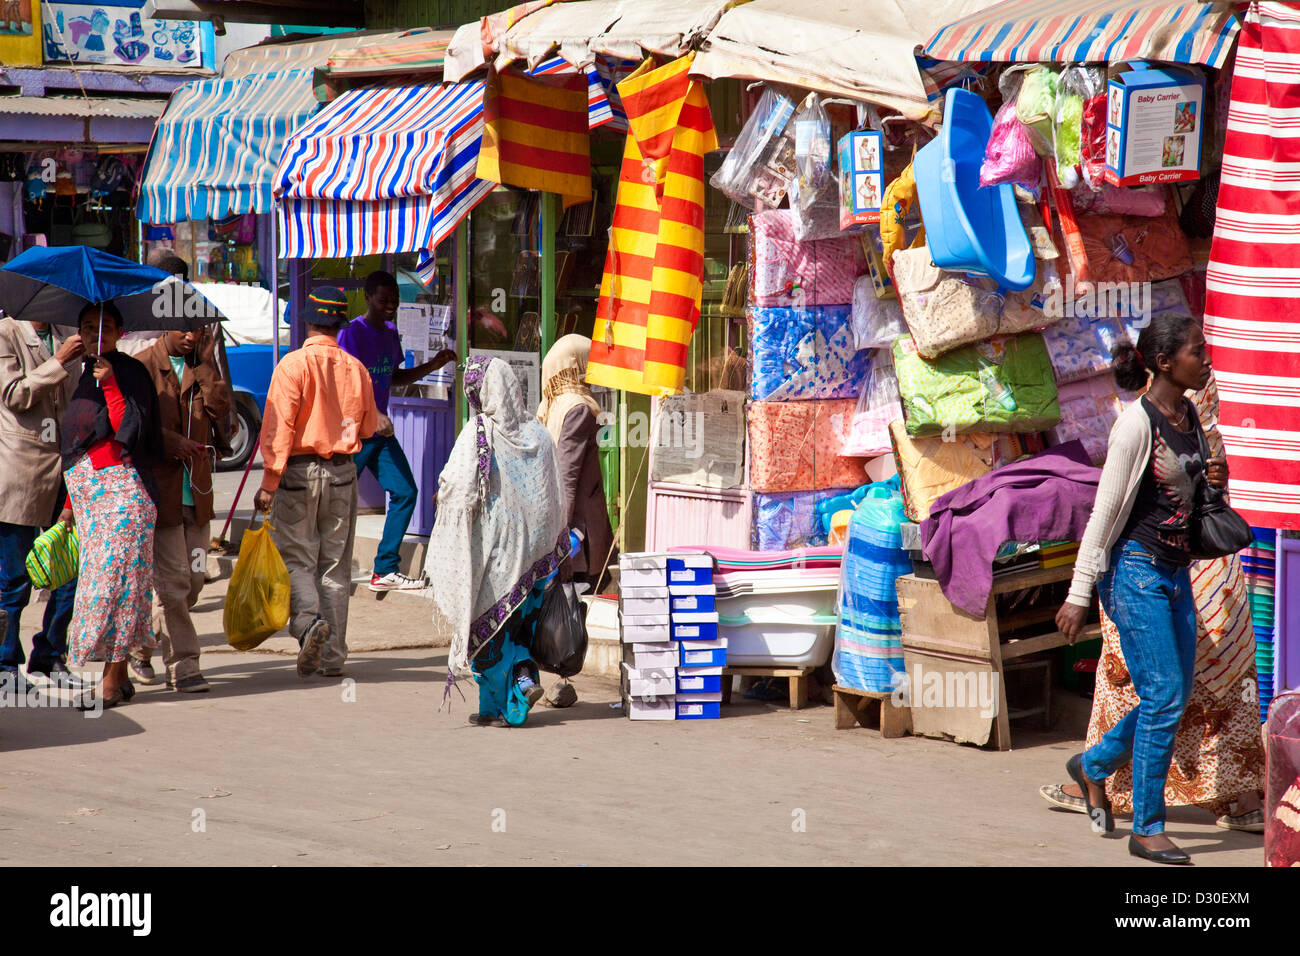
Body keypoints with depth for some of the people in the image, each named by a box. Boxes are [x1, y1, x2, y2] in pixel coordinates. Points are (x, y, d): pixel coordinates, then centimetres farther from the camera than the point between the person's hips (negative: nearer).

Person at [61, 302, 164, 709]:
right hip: (84, 489, 8)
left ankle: (112, 681, -10)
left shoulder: (129, 372, -5)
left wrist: (110, 384, -22)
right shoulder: (84, 377, 18)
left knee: (113, 574, -10)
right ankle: (119, 675, 8)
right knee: (97, 576, 5)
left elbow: (130, 429, -17)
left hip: (120, 487, -8)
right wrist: (70, 501, 24)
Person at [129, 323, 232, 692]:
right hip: (158, 490, -6)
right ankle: (183, 666, -4)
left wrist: (205, 364, -7)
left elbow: (220, 409, -4)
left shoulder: (204, 367, 12)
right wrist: (172, 443, -16)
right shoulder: (143, 366, -3)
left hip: (196, 491, 6)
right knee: (173, 581, -8)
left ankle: (141, 645, 26)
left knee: (193, 579, 8)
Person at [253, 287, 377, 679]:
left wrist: (269, 482, -15)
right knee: (335, 565, 9)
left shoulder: (294, 364, -10)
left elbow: (279, 426, -15)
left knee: (297, 559, 3)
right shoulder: (355, 368, 3)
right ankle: (333, 655, 9)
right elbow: (368, 427, 13)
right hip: (342, 471, 4)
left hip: (299, 470, -4)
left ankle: (310, 621, -24)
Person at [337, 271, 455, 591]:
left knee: (405, 493, 2)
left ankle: (385, 571, 8)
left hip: (381, 433, 8)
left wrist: (431, 366, 12)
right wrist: (373, 415, -30)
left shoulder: (390, 333, 12)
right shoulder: (352, 333, -13)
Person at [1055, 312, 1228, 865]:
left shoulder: (1189, 417, 9)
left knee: (1175, 696, 12)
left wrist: (1214, 482, -1)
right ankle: (1147, 829, 1)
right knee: (1164, 696, -9)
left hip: (1176, 572, 8)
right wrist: (1079, 593, -15)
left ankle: (1093, 766, 33)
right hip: (1136, 571, -8)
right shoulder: (1137, 423, -15)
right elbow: (1106, 509, -15)